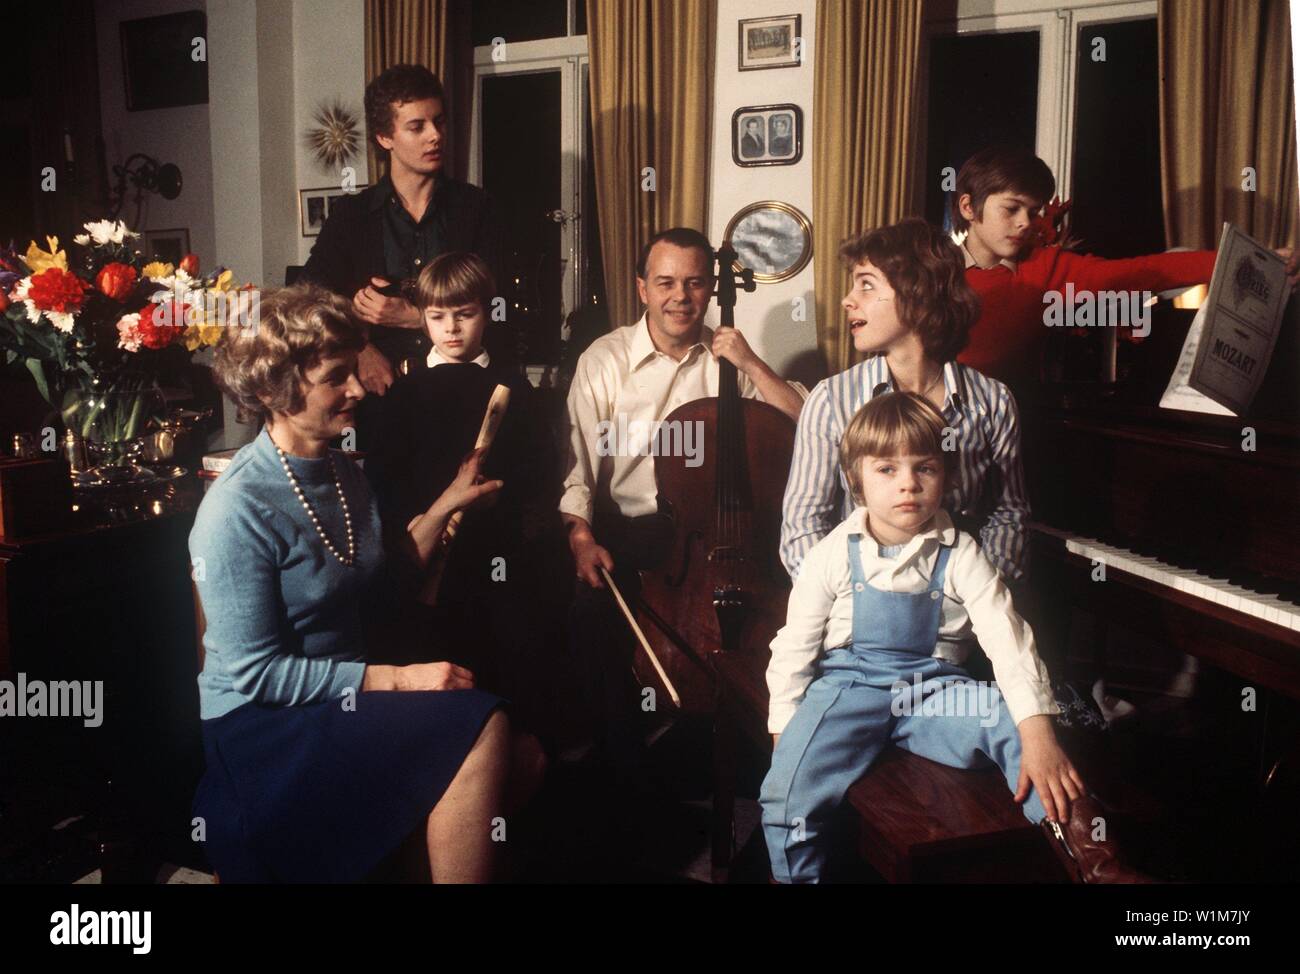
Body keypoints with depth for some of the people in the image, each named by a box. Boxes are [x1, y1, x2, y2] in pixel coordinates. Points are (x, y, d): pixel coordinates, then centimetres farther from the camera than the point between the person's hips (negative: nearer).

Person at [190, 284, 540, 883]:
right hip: (261, 726, -8)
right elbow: (255, 672, -19)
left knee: (522, 756, -7)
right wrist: (393, 679, -20)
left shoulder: (343, 473, 5)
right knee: (481, 730, -24)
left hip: (345, 694, 8)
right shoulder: (238, 509, -19)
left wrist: (447, 505, 6)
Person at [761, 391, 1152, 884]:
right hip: (847, 685, -1)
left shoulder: (960, 556, -4)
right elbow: (794, 647, 2)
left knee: (1012, 725, -25)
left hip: (932, 686, 1)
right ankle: (800, 874, 8)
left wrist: (1038, 733, -25)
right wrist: (785, 731, 0)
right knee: (787, 795, -21)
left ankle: (1092, 859, -9)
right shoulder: (834, 555, -4)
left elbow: (1008, 640, -13)